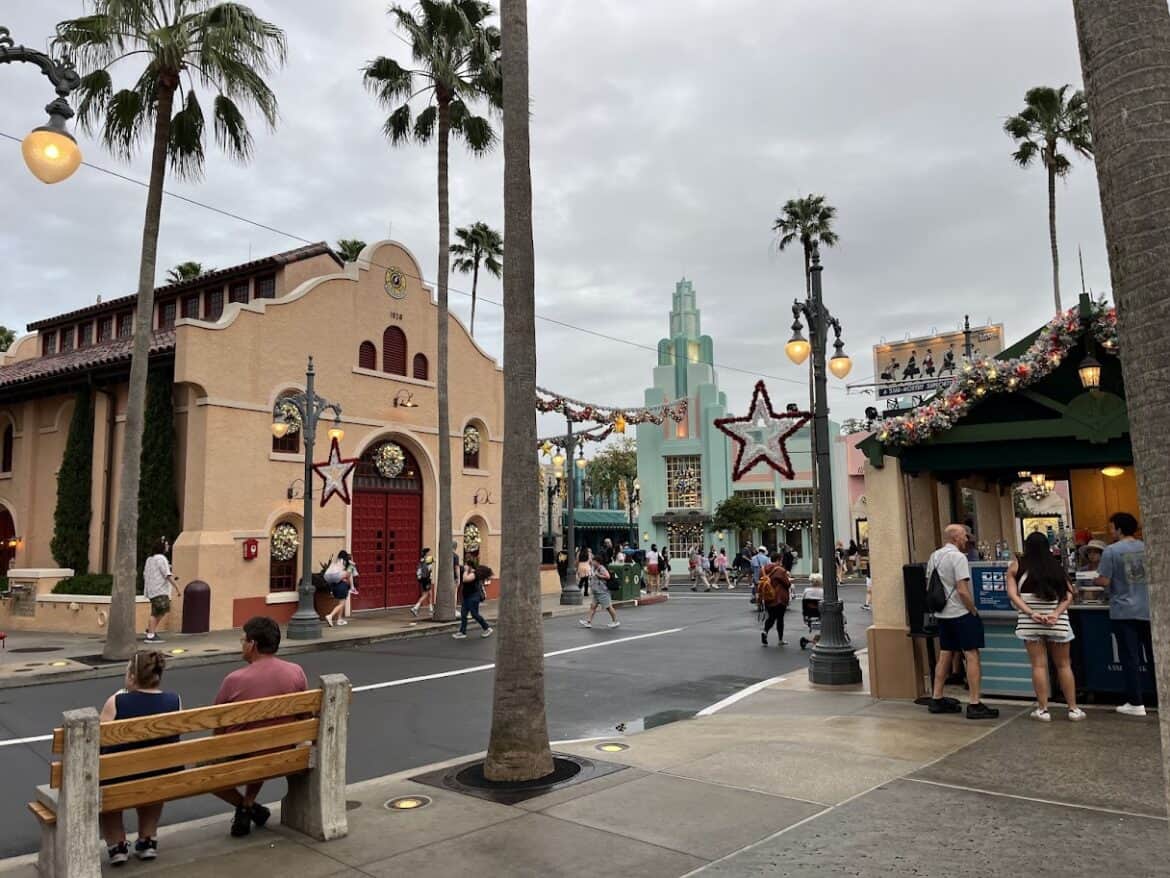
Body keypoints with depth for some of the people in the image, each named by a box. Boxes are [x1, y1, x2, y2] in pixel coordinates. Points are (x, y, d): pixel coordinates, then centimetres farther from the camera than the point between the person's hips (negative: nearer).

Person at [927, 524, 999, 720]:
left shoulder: (934, 556, 10)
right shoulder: (958, 557, -15)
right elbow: (962, 590, -20)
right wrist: (973, 611, -9)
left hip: (942, 614, 8)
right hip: (961, 614, -8)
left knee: (944, 655, 13)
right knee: (972, 656, -3)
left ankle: (937, 699, 17)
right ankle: (975, 705, -3)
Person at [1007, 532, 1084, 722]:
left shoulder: (1017, 565, 4)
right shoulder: (1057, 566, 10)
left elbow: (1012, 594, -6)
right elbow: (1068, 595, 0)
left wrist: (1031, 613, -12)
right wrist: (1056, 614, -9)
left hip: (1030, 622, -2)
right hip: (1058, 622, 2)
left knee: (1039, 665, 3)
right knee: (1064, 665, 12)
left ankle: (1043, 709, 7)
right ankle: (1073, 709, 17)